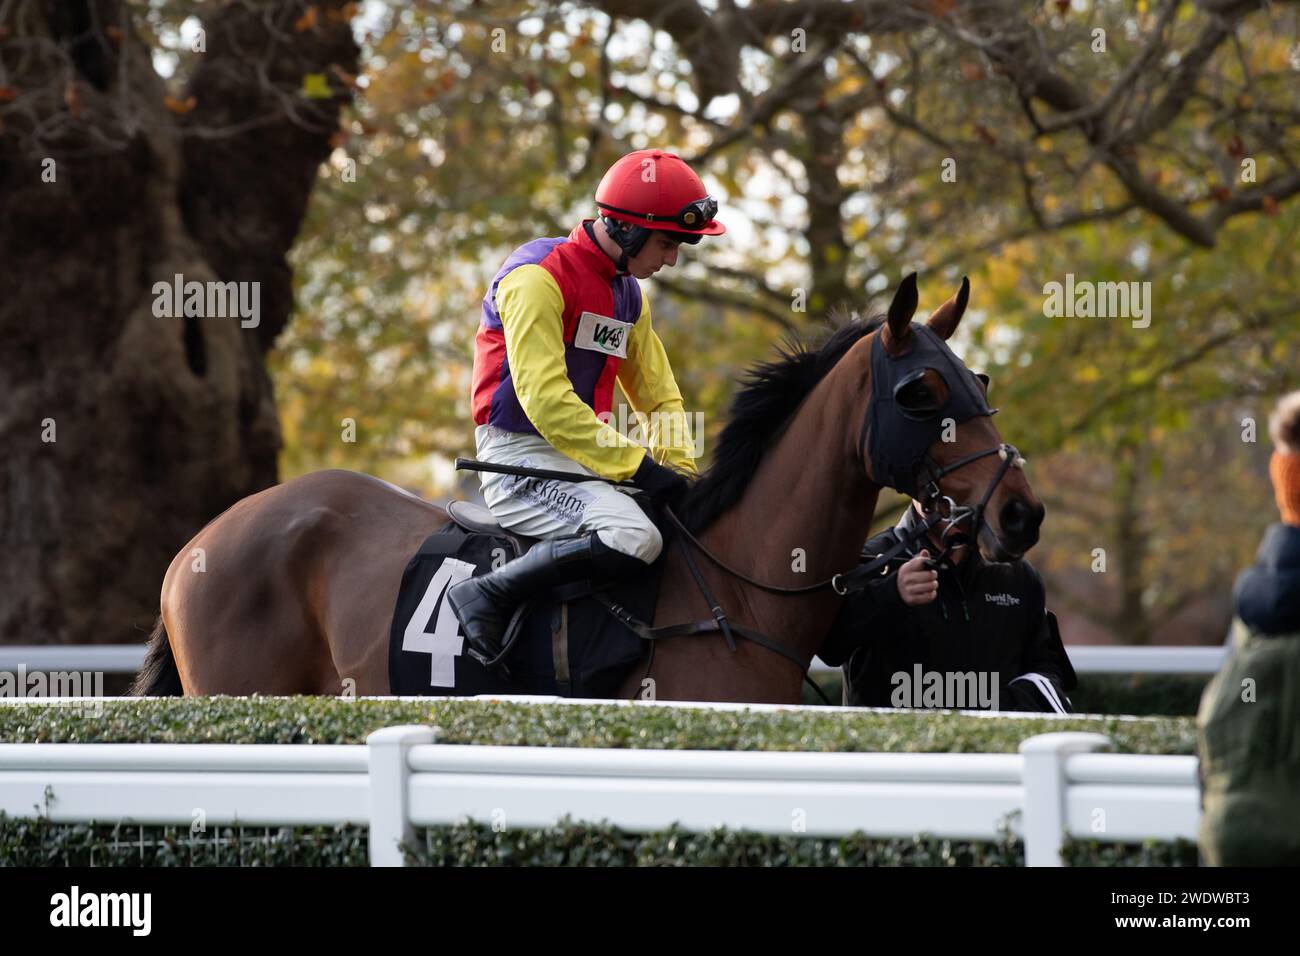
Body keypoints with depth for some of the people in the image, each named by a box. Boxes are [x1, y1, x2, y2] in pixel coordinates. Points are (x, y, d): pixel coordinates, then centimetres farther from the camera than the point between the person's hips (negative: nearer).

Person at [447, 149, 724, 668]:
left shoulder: (629, 295, 16)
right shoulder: (539, 276, -14)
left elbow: (660, 397, 22)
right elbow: (544, 398, -22)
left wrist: (679, 470, 3)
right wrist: (635, 466, -24)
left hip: (582, 452, 9)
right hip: (521, 455, -9)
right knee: (635, 536, -31)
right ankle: (487, 596, -22)